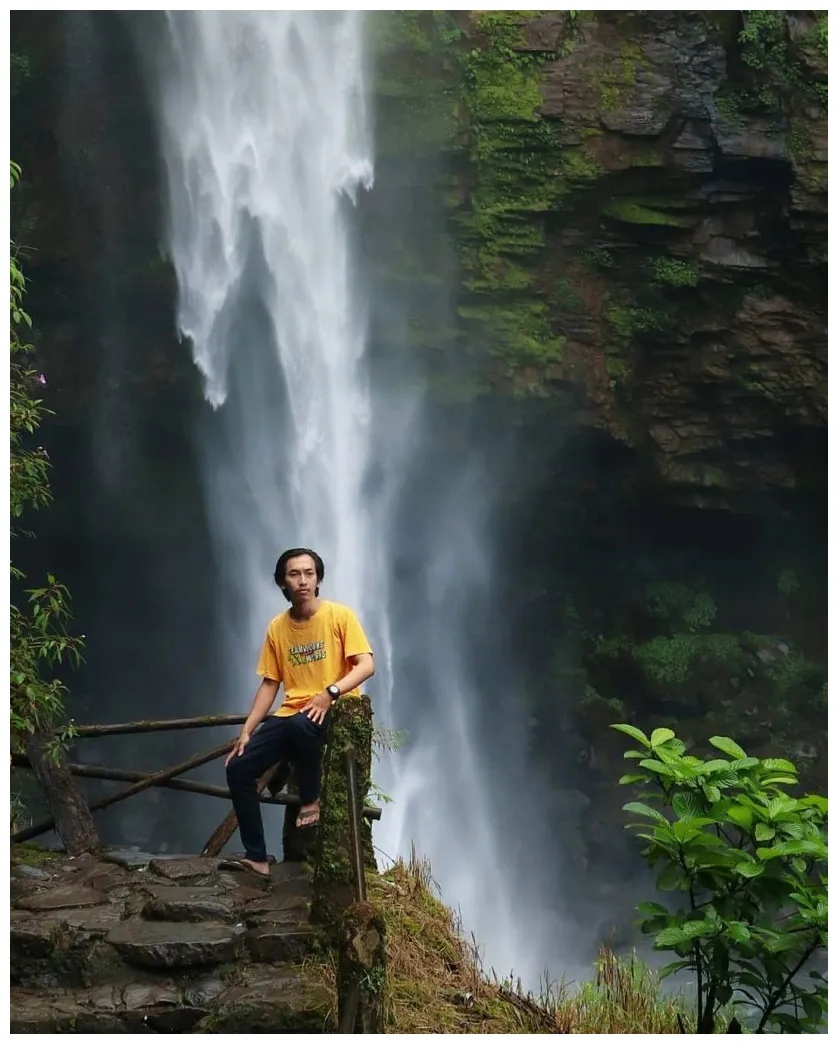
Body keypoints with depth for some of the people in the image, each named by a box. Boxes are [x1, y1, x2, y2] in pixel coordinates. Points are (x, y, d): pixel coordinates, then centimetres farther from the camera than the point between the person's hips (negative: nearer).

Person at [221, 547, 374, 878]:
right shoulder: (277, 628, 9)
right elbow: (269, 684, 11)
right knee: (238, 768, -8)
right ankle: (256, 857, -1)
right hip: (290, 715, 6)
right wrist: (246, 731, 2)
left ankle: (311, 799, -15)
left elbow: (366, 665, -13)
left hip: (334, 711, -5)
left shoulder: (339, 616, -5)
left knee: (300, 724, -40)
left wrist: (330, 692, -28)